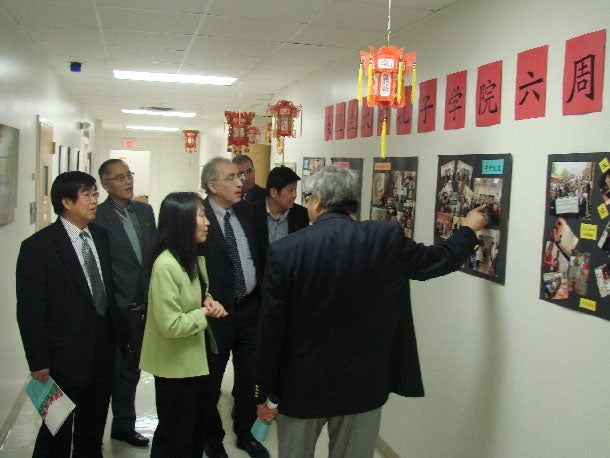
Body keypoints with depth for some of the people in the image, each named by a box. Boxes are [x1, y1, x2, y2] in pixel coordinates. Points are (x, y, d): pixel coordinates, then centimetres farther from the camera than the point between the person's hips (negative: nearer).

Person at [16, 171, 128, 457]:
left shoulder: (100, 236, 6)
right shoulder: (38, 246, -14)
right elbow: (30, 310, -13)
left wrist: (119, 333, 10)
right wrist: (38, 362, -13)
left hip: (103, 352, 6)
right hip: (65, 356, -6)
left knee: (93, 427, 21)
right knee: (58, 433, 11)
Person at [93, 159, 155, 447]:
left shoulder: (145, 211, 6)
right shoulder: (97, 217, -13)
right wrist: (114, 305, -14)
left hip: (142, 306, 6)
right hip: (116, 310, -6)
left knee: (130, 370, 20)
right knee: (114, 370, 8)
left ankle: (124, 426, 36)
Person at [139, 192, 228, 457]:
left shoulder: (195, 259, 4)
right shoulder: (166, 265, -25)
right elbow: (171, 325, -27)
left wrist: (209, 302, -2)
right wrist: (205, 313, -14)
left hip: (196, 360, 9)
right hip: (175, 367, -9)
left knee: (197, 434, 22)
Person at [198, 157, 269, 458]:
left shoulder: (246, 211, 4)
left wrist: (262, 296, 10)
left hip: (250, 307, 6)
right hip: (217, 311, -6)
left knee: (249, 377, 19)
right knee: (210, 382, 14)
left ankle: (244, 433, 40)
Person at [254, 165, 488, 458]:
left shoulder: (285, 250, -15)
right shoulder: (388, 238, -10)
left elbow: (271, 329, -11)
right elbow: (441, 259, 7)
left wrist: (263, 393, 1)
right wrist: (469, 229, 28)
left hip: (301, 387, -1)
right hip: (364, 386, 2)